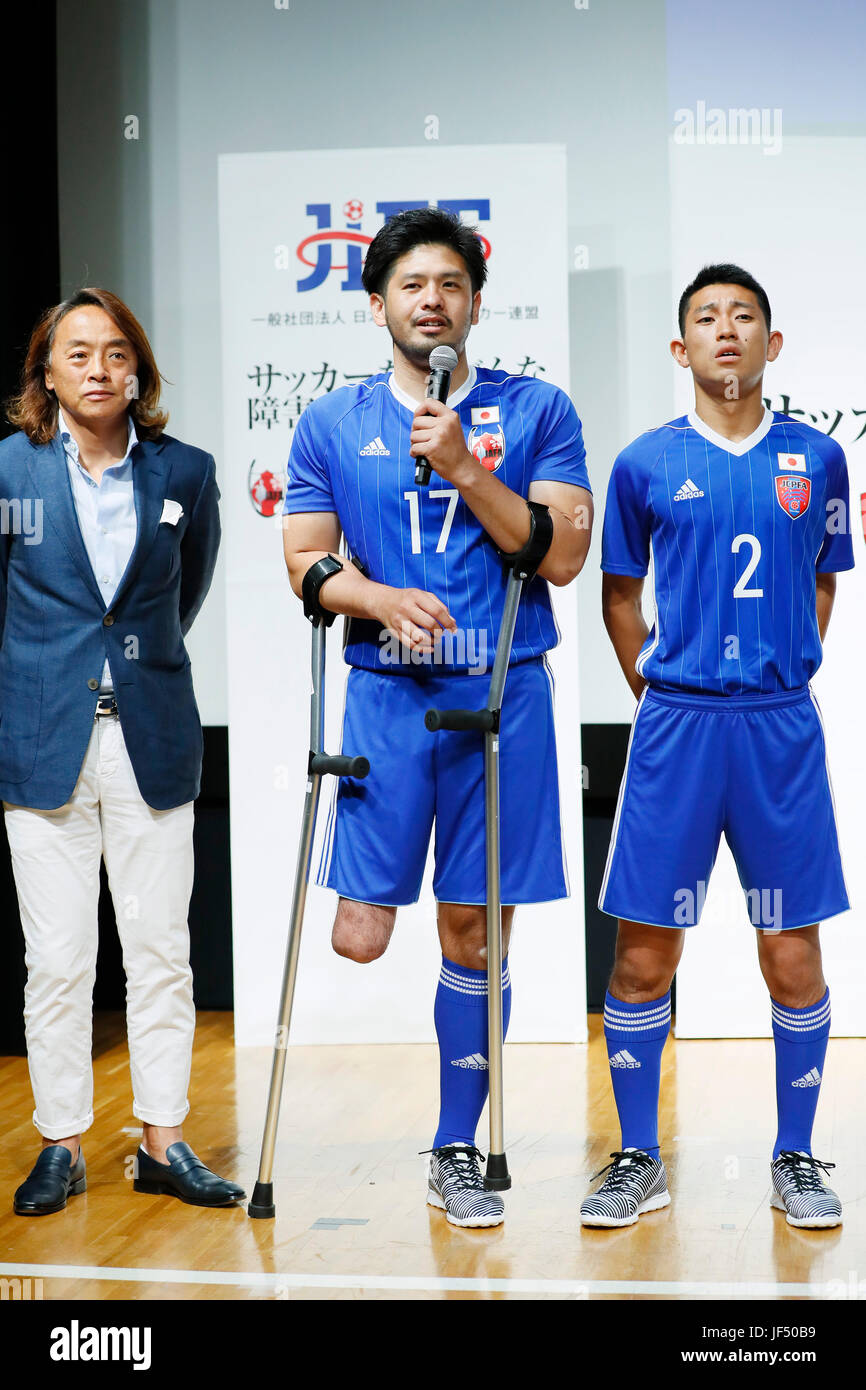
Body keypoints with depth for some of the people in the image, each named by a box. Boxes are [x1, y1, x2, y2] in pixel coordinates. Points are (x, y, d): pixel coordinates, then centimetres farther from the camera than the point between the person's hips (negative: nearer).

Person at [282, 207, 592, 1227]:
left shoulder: (535, 409, 4)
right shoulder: (331, 423, 8)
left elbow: (562, 554, -4)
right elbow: (305, 563, 6)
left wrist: (466, 470, -14)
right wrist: (385, 601, -13)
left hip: (503, 696, 0)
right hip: (386, 694, 1)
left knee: (475, 931, 5)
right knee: (361, 937, -7)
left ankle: (456, 1152, 19)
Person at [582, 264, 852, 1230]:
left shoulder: (815, 459, 6)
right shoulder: (645, 465, 3)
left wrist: (775, 682, 12)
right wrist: (667, 698, 9)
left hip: (781, 729, 1)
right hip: (674, 725, 0)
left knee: (792, 958, 4)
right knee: (643, 958, 1)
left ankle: (795, 1159, 20)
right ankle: (639, 1162, 16)